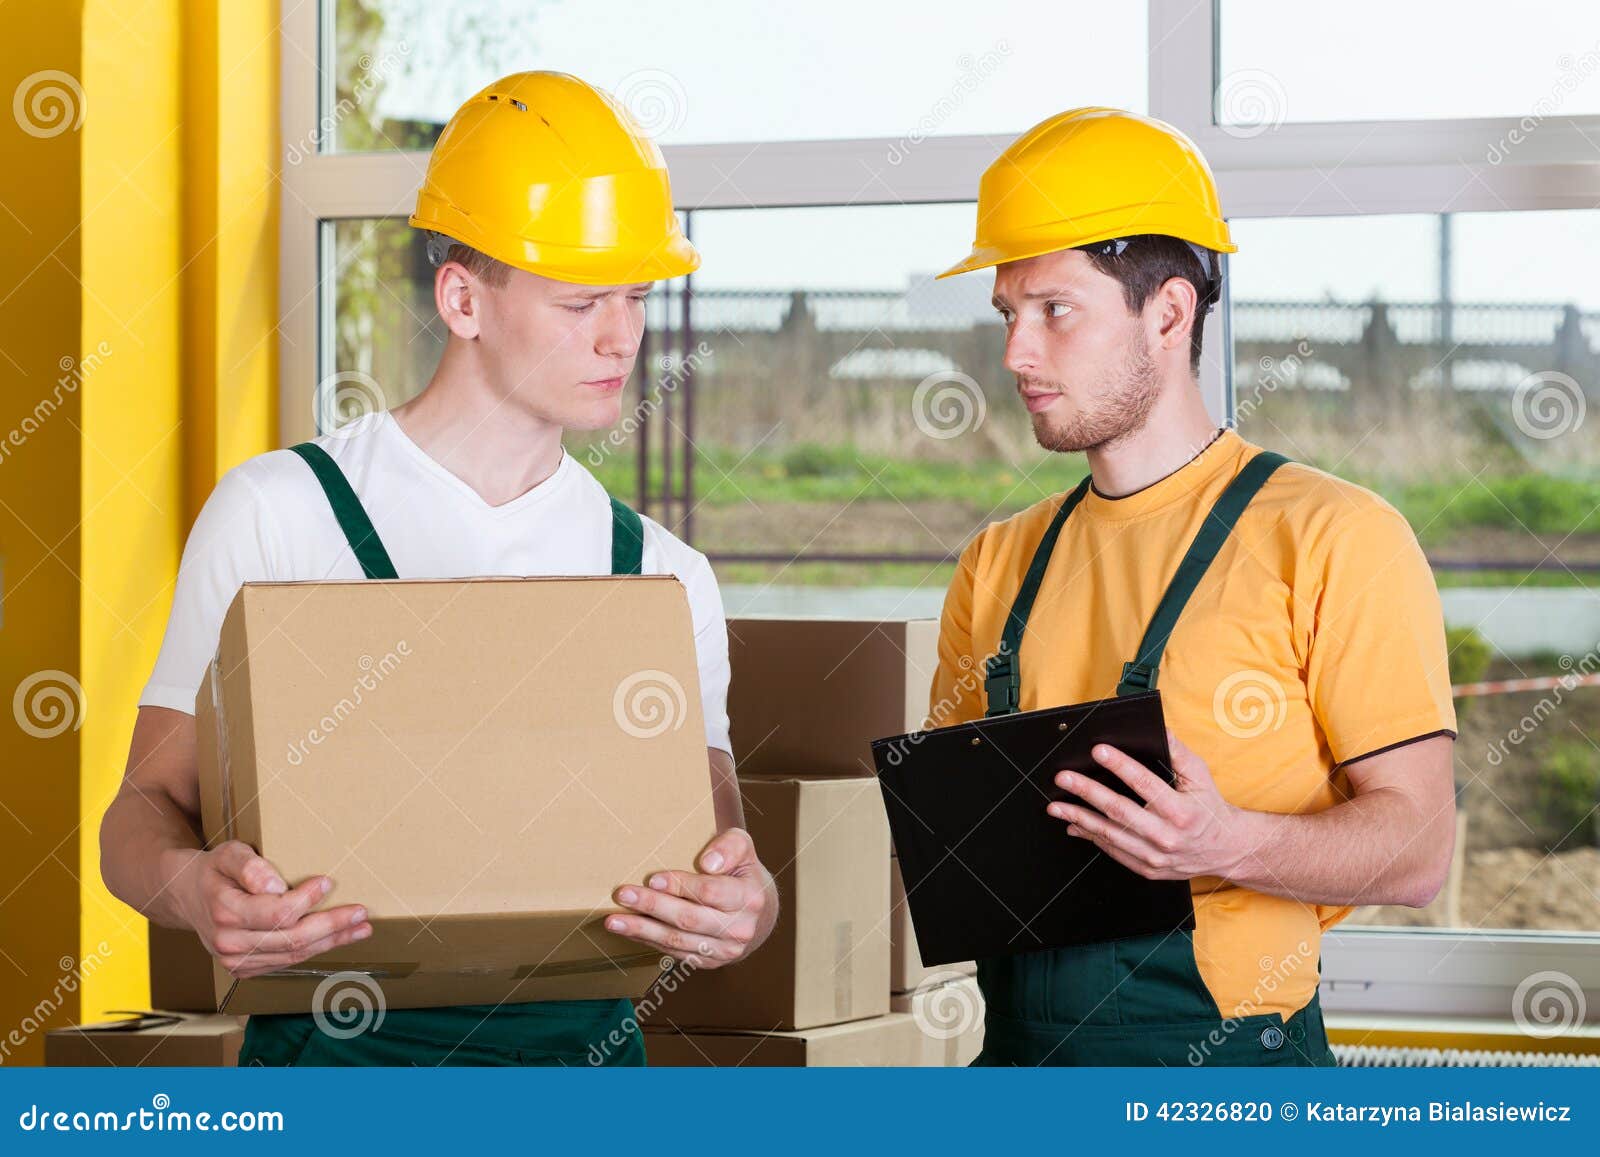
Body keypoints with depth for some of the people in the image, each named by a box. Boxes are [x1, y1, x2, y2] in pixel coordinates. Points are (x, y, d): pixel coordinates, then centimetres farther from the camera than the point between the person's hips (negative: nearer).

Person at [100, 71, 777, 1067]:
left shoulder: (666, 575, 13)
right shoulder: (277, 515, 3)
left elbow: (721, 846, 7)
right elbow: (146, 809, 0)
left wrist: (748, 905, -17)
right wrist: (194, 886, -23)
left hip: (585, 1049, 5)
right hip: (340, 1049, -5)